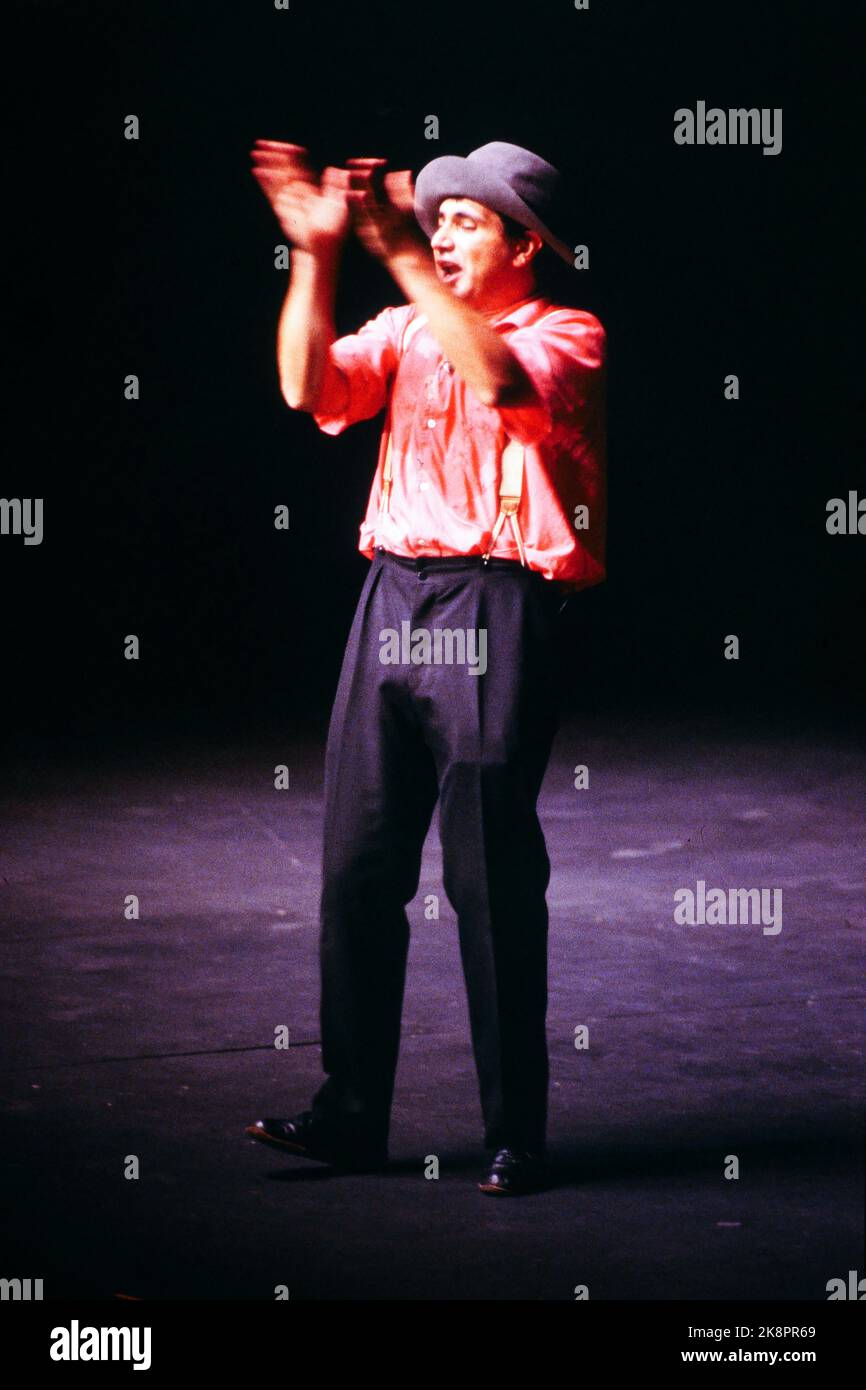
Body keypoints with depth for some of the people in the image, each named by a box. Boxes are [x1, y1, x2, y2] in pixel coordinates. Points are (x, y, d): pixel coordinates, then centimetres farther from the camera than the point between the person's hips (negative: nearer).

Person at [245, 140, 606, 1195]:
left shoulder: (567, 336, 1)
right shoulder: (409, 329, 16)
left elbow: (499, 380, -21)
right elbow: (310, 388, 0)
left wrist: (401, 257, -23)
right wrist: (314, 256, -9)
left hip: (497, 609, -5)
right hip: (392, 601, 6)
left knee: (491, 877, -4)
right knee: (358, 866, 5)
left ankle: (515, 1133, 5)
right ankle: (351, 1113, 14)